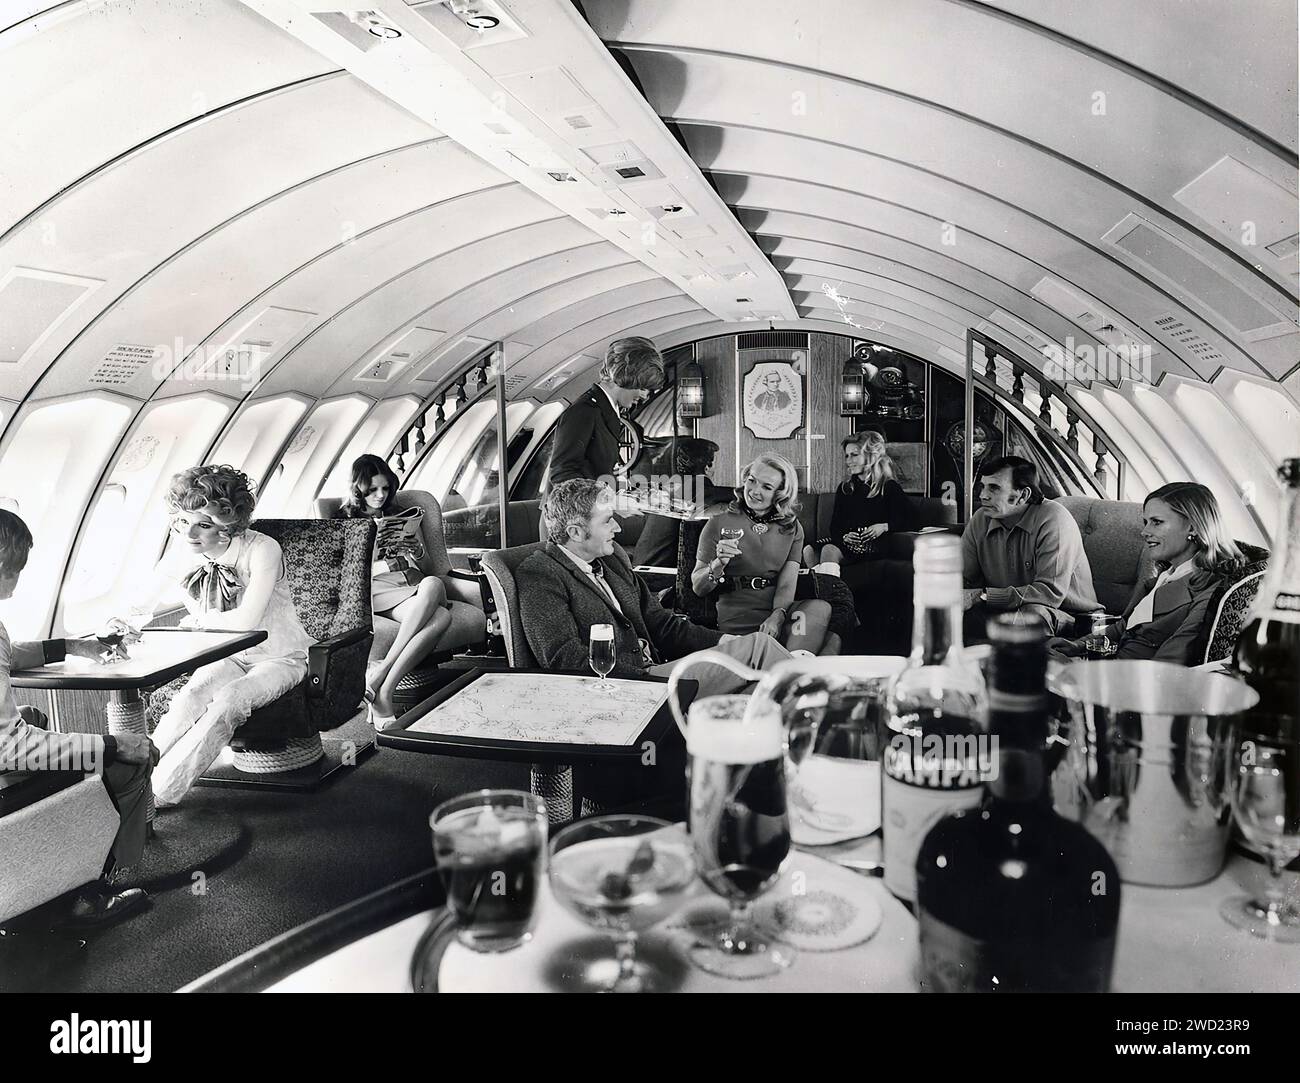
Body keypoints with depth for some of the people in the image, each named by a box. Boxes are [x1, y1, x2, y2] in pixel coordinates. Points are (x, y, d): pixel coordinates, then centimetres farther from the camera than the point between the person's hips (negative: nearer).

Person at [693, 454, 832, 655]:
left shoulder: (792, 528, 14)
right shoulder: (719, 524, 5)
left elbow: (787, 584, 1)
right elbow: (698, 588, 4)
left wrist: (777, 616, -20)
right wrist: (719, 564, -17)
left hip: (780, 610, 4)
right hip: (737, 618, -3)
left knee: (820, 608, -29)